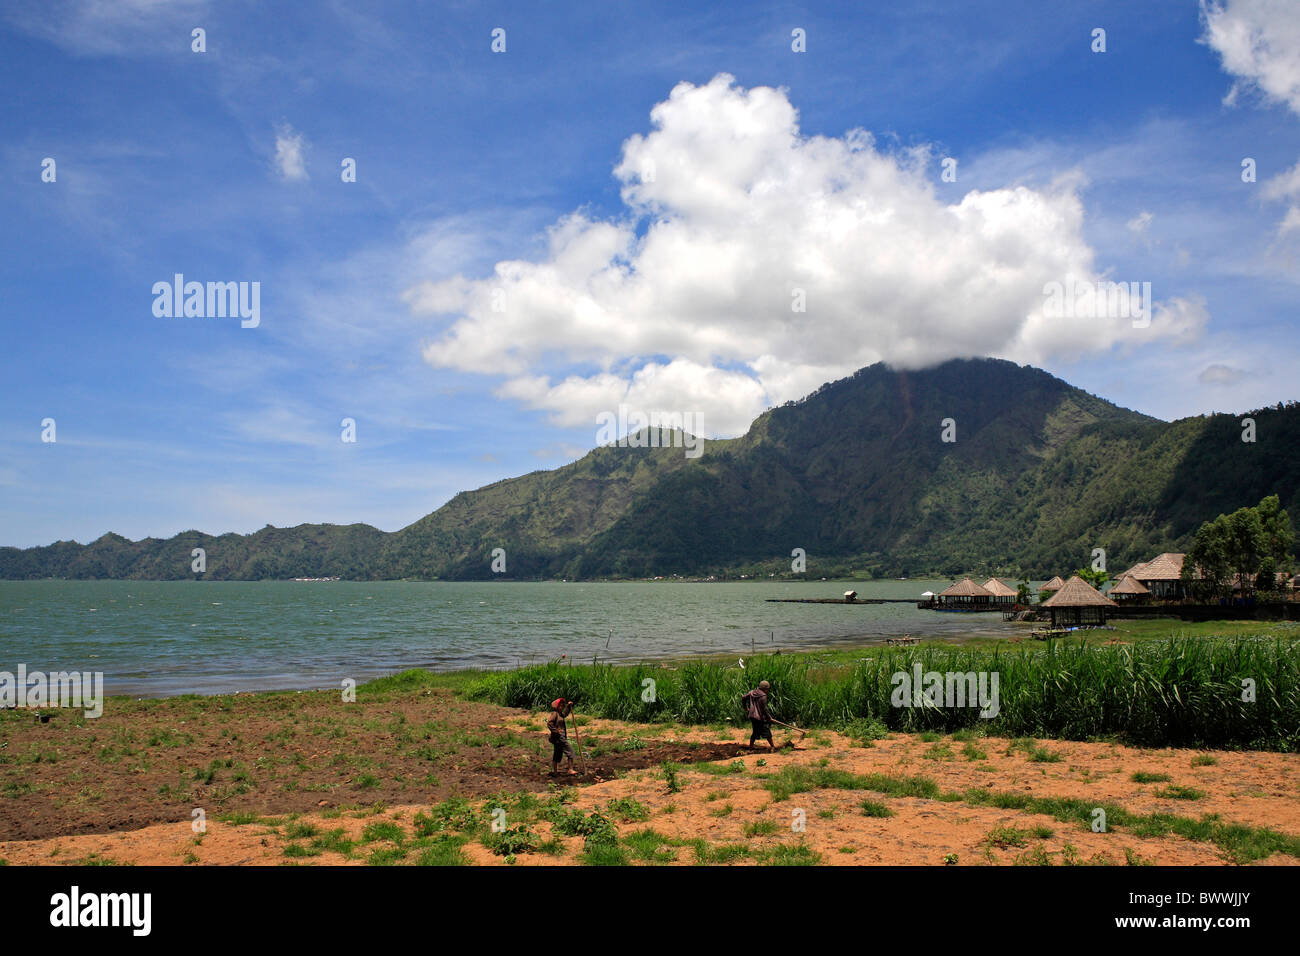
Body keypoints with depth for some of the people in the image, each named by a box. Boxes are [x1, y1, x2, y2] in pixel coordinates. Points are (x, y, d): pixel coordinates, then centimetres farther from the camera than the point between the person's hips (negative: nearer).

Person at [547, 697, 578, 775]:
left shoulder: (559, 714, 15)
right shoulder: (554, 713, -13)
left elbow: (565, 713, 34)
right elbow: (549, 723, -24)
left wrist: (568, 706, 20)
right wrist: (556, 731, -22)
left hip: (561, 737, 10)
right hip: (559, 737, -10)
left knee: (558, 754, 14)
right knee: (570, 751, -9)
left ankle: (555, 771, 19)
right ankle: (571, 770, -9)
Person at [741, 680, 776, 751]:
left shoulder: (752, 692, 6)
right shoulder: (763, 696, -15)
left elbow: (743, 698, 12)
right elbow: (764, 709, -15)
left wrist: (746, 707, 26)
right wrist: (769, 717, -2)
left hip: (752, 716, 7)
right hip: (760, 717, -7)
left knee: (755, 731, 20)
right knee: (767, 732, 4)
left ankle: (751, 746, 23)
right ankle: (773, 747, 10)